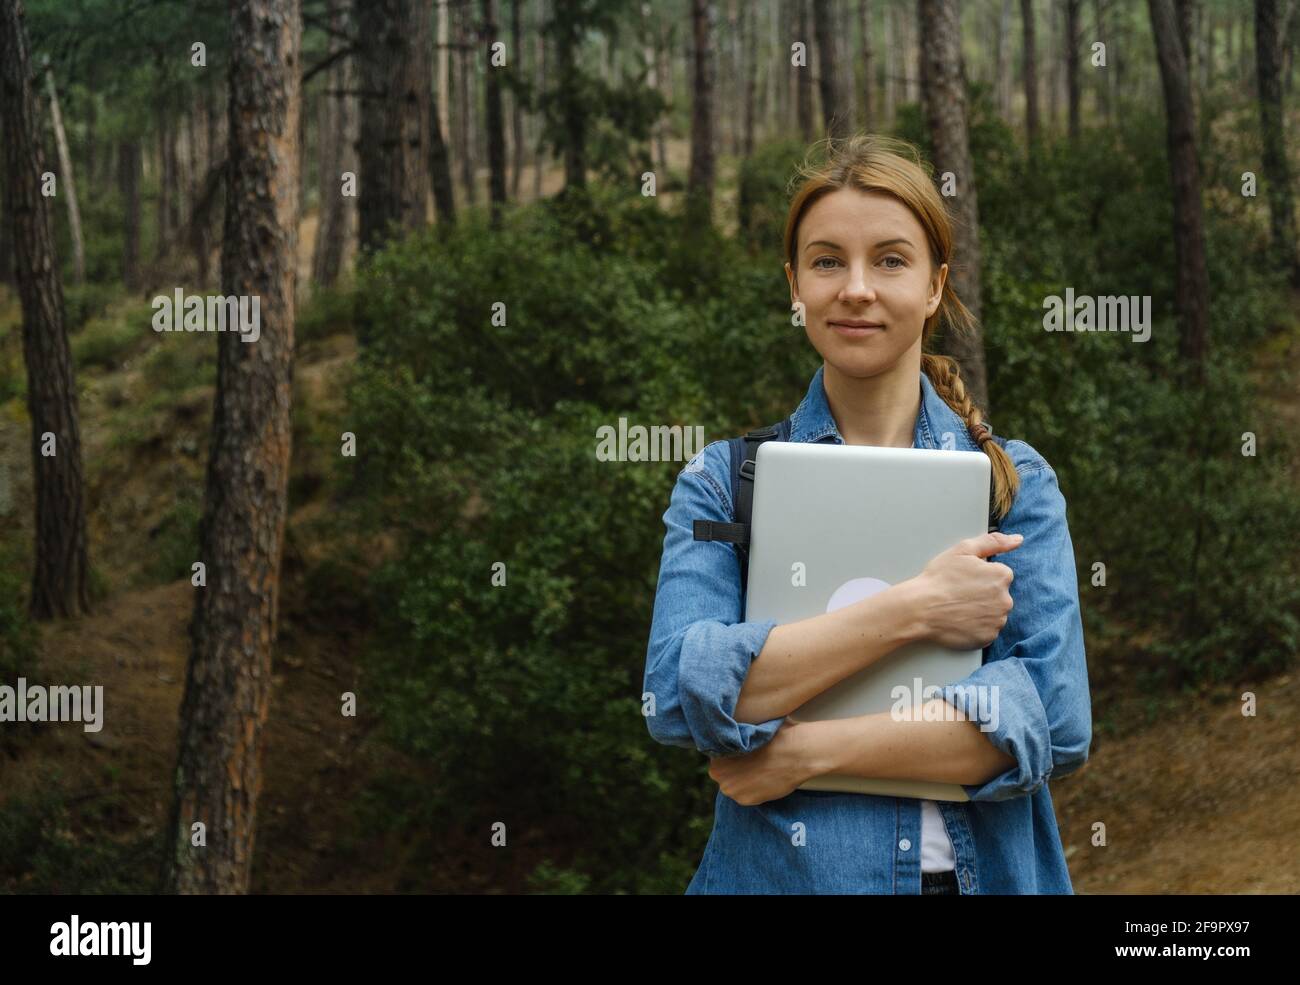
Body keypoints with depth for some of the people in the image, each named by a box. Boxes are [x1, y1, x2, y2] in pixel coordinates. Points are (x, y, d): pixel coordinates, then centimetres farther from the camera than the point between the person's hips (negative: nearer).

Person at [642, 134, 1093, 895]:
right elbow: (680, 695, -17)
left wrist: (811, 751, -19)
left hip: (987, 870, 0)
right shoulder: (722, 480, -2)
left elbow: (1056, 719, -13)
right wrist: (914, 609, -20)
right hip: (778, 871, 0)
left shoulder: (1015, 481, -1)